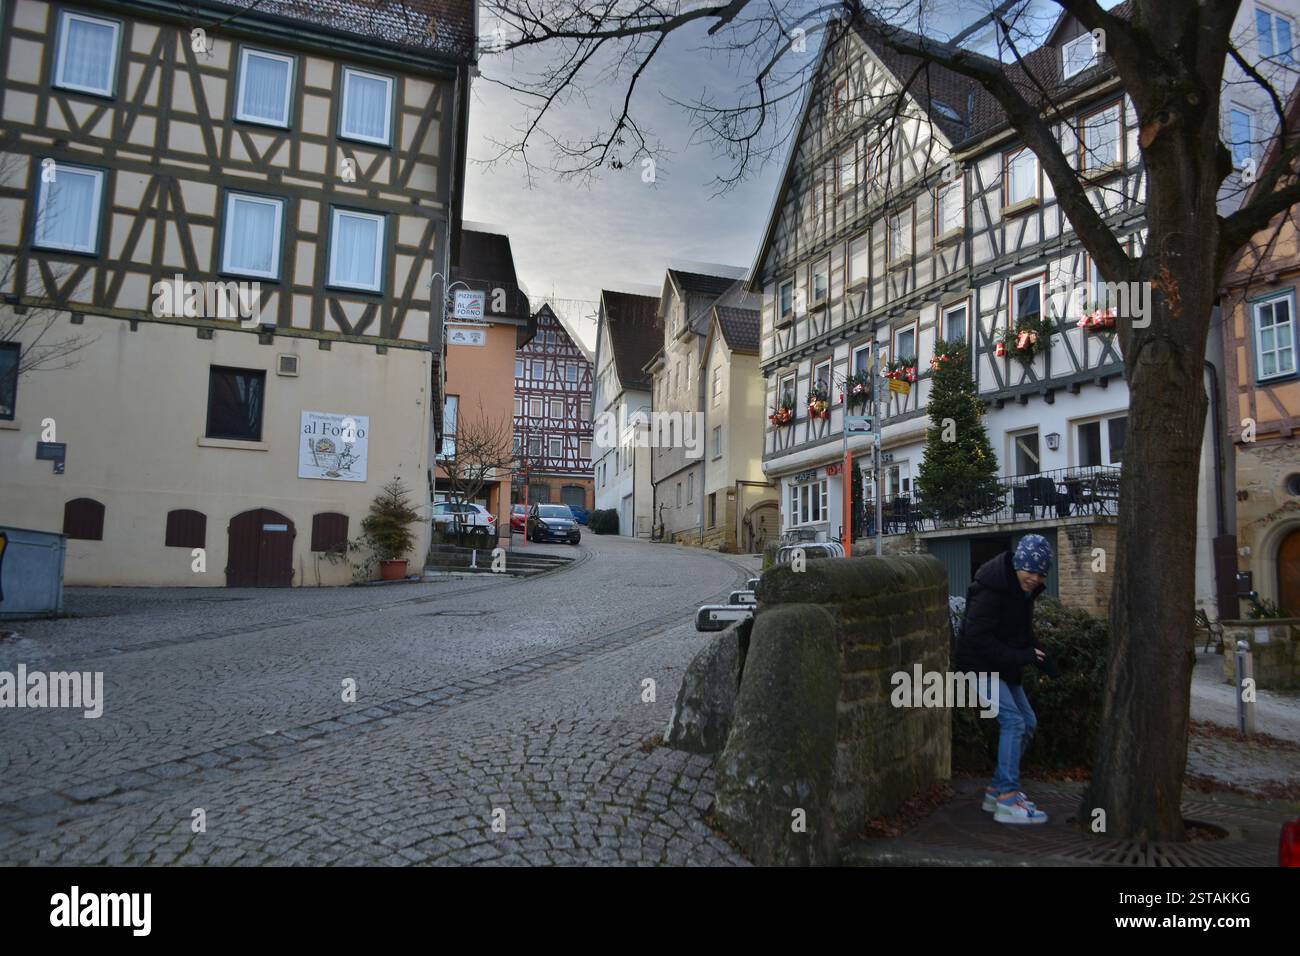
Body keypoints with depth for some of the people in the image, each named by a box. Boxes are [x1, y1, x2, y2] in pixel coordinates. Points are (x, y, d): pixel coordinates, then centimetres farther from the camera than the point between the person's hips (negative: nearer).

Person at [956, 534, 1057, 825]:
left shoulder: (1025, 590, 6)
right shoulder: (990, 589, -24)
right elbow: (978, 637, -26)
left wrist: (1043, 660, 1)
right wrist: (1020, 657, -27)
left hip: (1004, 668, 10)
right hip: (980, 665, -10)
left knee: (1028, 723, 12)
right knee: (1013, 721, -17)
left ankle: (997, 790, 21)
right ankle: (1007, 800, -14)